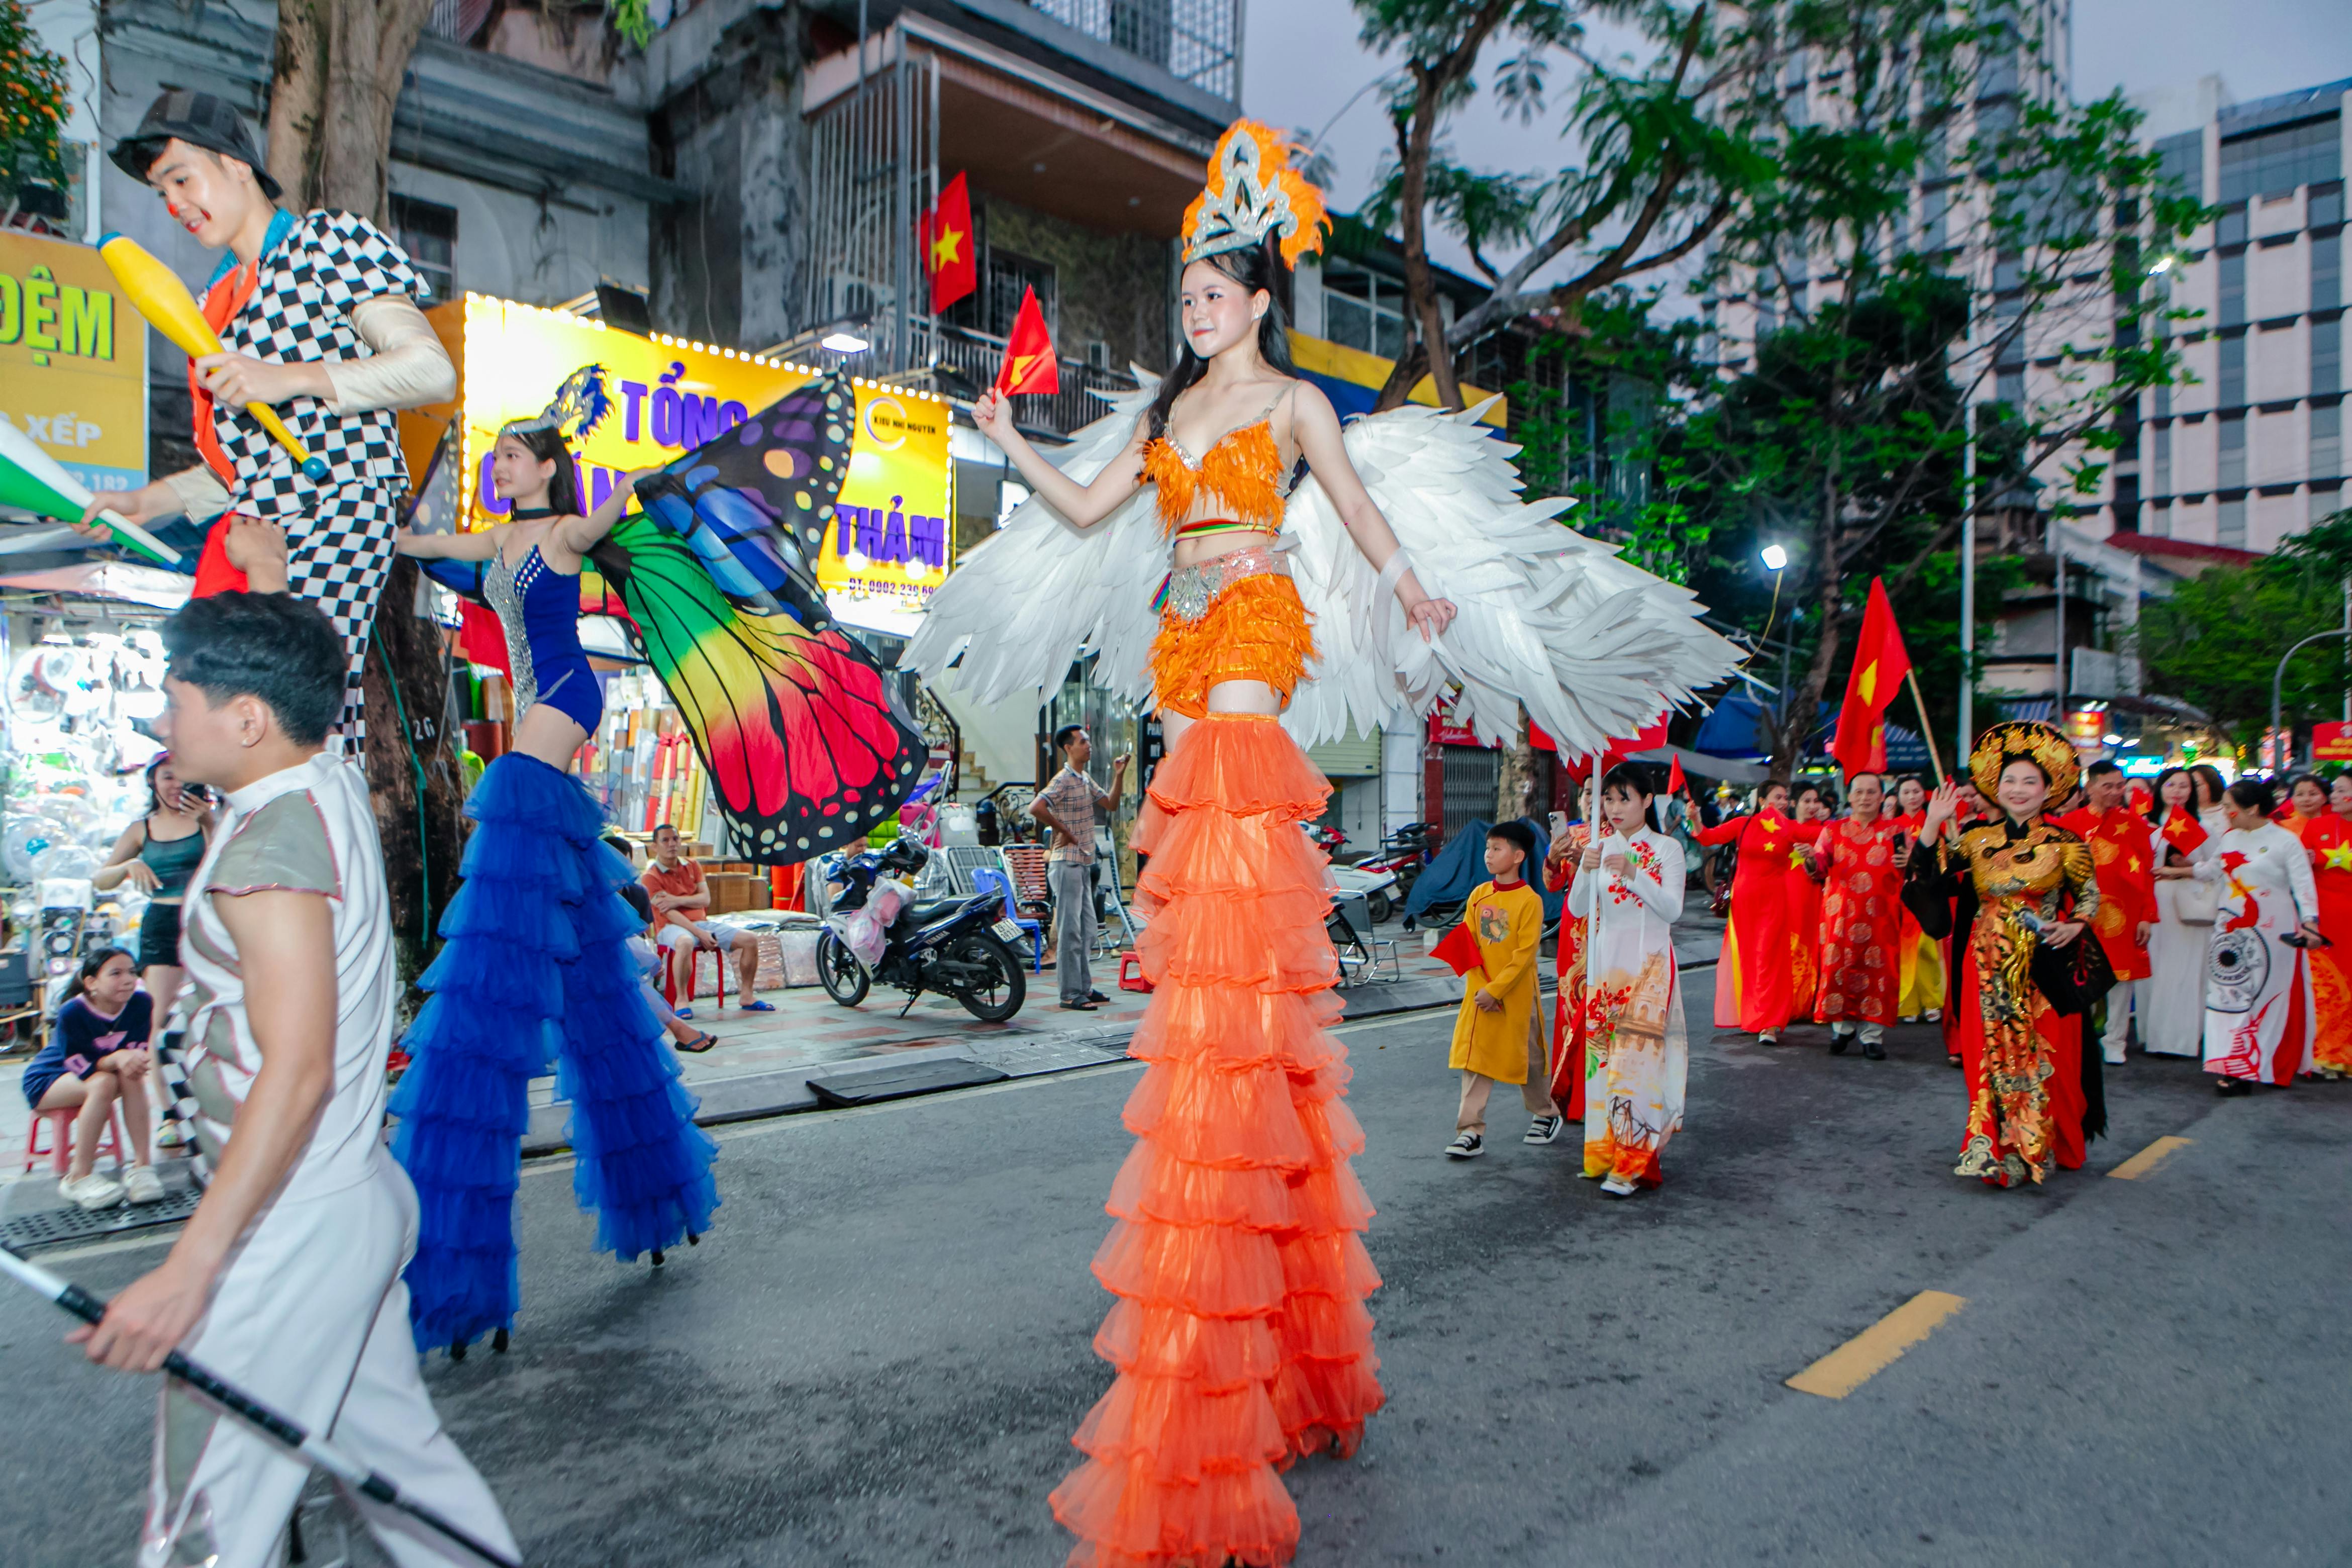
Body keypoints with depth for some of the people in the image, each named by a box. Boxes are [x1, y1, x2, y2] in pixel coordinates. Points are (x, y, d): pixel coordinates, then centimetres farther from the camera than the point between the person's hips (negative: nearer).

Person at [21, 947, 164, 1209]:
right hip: (47, 1079, -3)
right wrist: (116, 1059, -45)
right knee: (103, 1083, -34)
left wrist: (136, 1060, -39)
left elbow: (138, 1052, -15)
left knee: (132, 1076, -30)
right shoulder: (72, 1013, -27)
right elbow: (82, 1066, -25)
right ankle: (78, 1177, -24)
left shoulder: (141, 1003, -17)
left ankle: (141, 1165, -29)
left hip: (100, 1069, 3)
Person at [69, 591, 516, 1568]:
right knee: (393, 1445, 22)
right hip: (360, 1196, 10)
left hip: (288, 1227, -10)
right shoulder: (337, 785, 3)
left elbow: (297, 1069, -29)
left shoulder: (270, 844, -22)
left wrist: (190, 1269, -31)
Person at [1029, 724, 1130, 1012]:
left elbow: (1111, 804, 18)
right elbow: (1035, 808, -27)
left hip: (1084, 864, 10)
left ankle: (1084, 987, 22)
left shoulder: (1086, 781, 15)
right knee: (1070, 930, -6)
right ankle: (1070, 995, -3)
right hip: (1067, 864, -10)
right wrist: (1062, 830, -18)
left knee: (1087, 928, 14)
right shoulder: (1063, 781, -14)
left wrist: (1119, 775, 6)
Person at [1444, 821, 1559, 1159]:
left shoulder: (1529, 900, -12)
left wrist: (1495, 990, -18)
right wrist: (1478, 988, -6)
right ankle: (1471, 1131, 4)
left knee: (1527, 1056, 11)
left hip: (1516, 995, -4)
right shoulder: (1478, 895, 4)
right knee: (1475, 1061, 1)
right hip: (1479, 994, 4)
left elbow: (1525, 954, -15)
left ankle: (1547, 1115, 35)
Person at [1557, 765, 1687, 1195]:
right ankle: (1602, 1152, 14)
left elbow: (1672, 909, -10)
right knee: (1601, 1055, 4)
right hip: (1604, 961, 4)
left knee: (1636, 1058, -10)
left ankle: (1630, 1165, -8)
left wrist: (1634, 874, -22)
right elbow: (1578, 910, 2)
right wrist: (1584, 870, -15)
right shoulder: (1597, 849, 8)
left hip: (1648, 963, -4)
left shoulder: (1667, 849, -1)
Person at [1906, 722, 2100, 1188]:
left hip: (2042, 968, -2)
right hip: (1987, 967, 2)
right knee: (1991, 1056, 5)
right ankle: (1994, 1150, 14)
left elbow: (2090, 896, 7)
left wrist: (2074, 926, -12)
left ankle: (2040, 1149, 18)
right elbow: (1930, 876, 0)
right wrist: (1934, 825, -8)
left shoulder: (2064, 844, 0)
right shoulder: (1977, 840, 6)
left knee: (2043, 1057, 2)